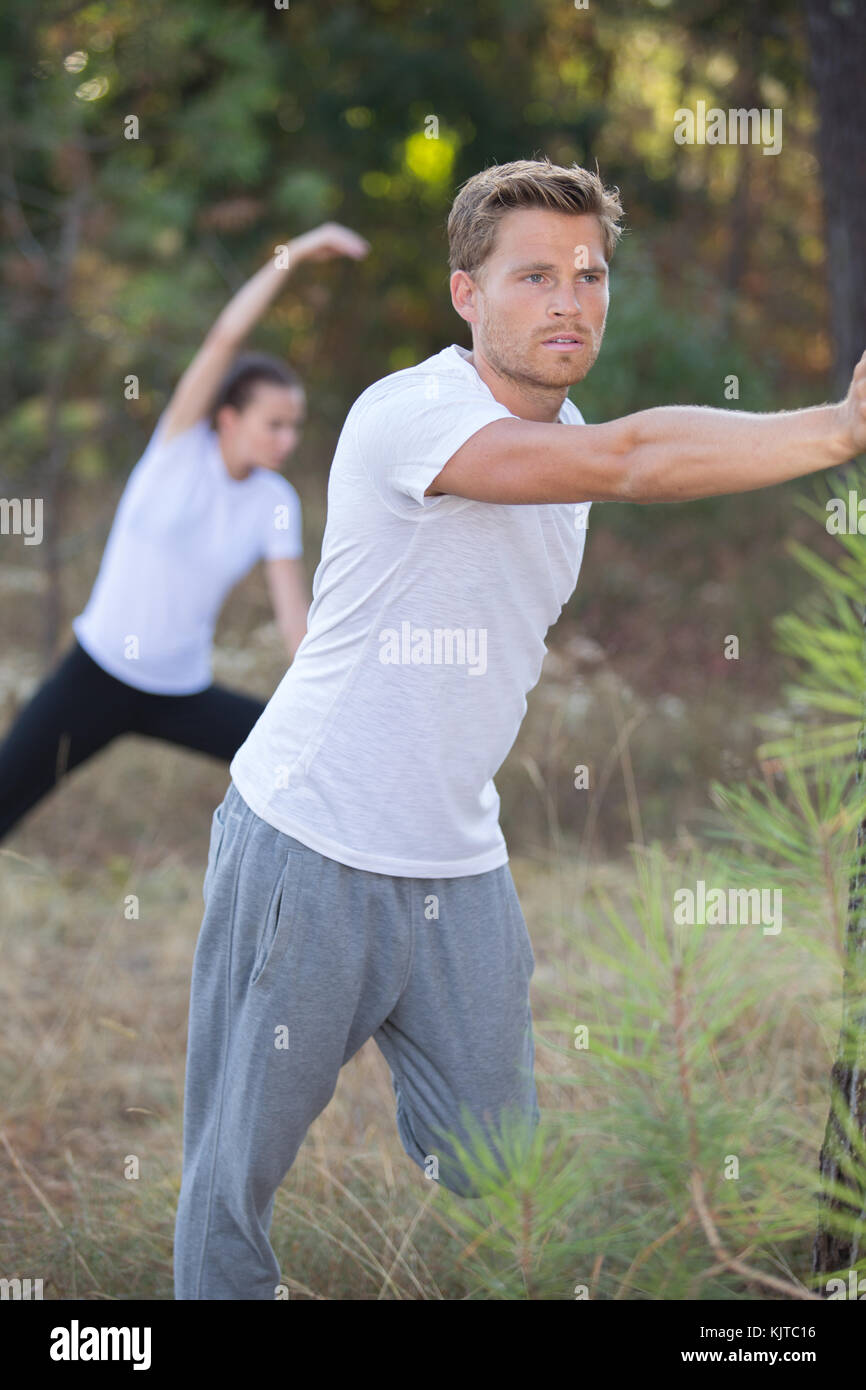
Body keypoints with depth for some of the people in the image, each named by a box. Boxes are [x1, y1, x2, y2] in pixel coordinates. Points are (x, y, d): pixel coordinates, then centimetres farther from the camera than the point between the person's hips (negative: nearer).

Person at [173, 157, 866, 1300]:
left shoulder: (569, 439, 10)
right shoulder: (410, 412, -20)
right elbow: (632, 461, -35)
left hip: (461, 870, 7)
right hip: (308, 854, -7)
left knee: (491, 1188, 4)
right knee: (237, 1174, 4)